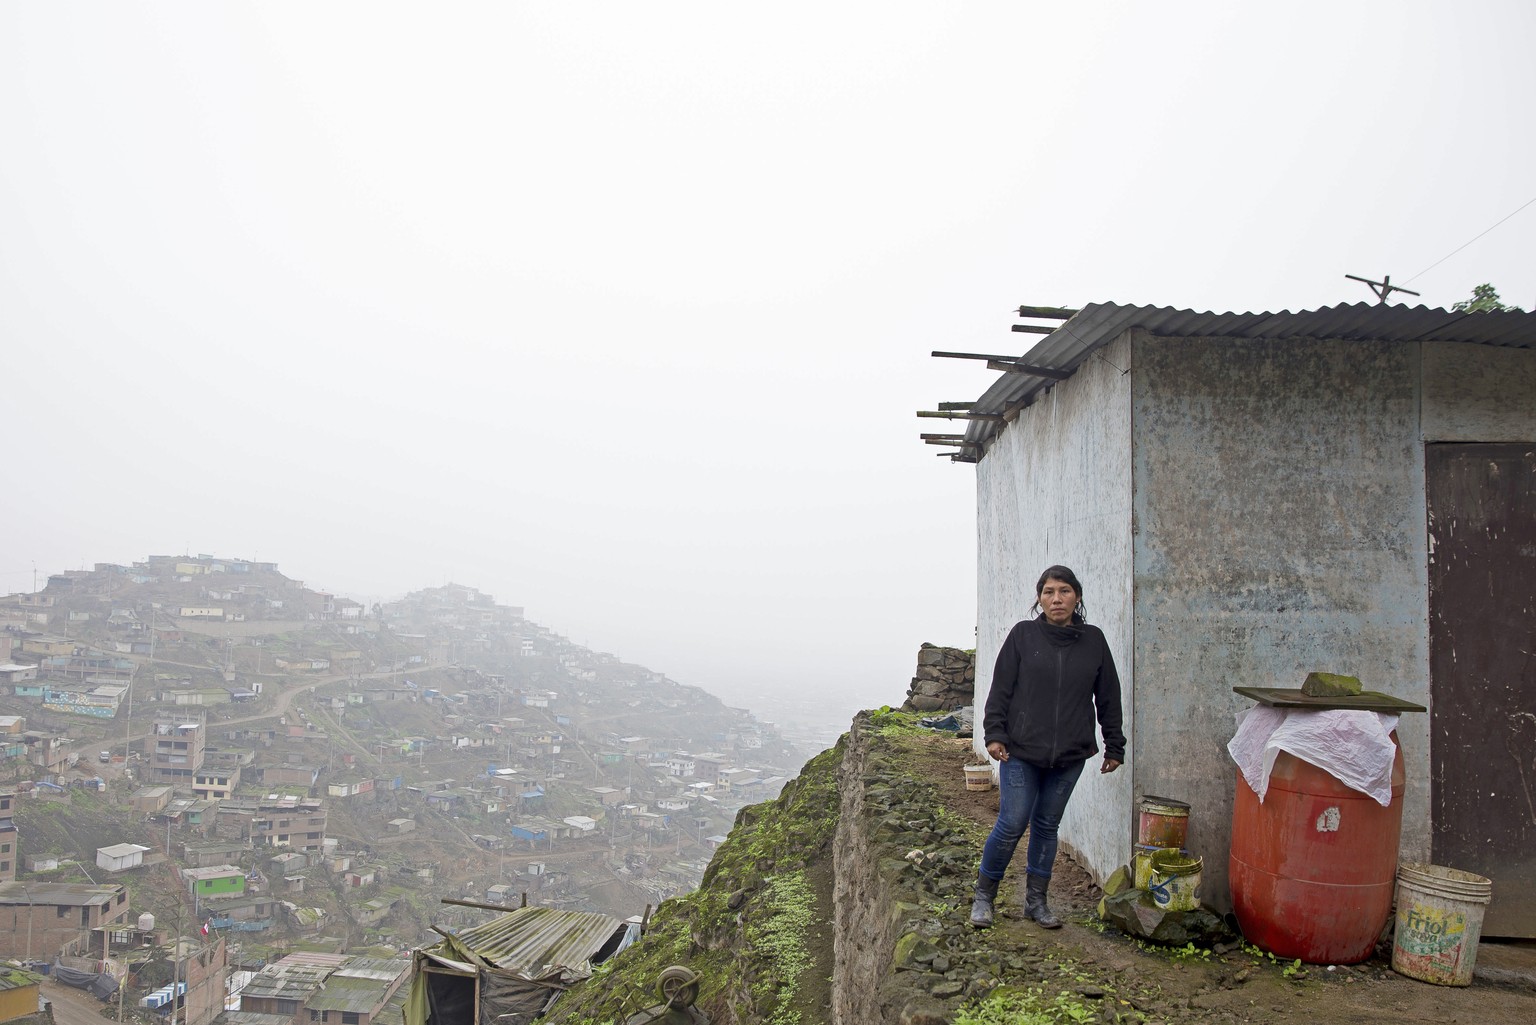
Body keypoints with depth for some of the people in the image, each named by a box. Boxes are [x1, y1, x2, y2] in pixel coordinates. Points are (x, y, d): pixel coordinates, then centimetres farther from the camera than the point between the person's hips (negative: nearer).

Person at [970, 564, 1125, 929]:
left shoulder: (1094, 640, 4)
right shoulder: (1023, 635, -2)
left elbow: (1109, 697, 11)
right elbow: (1001, 689, -1)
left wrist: (1114, 746, 12)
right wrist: (994, 734, -7)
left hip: (1070, 756, 3)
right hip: (1021, 752, -2)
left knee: (1047, 826, 12)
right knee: (1011, 825, -5)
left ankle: (1036, 901, 25)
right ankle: (983, 896, 14)